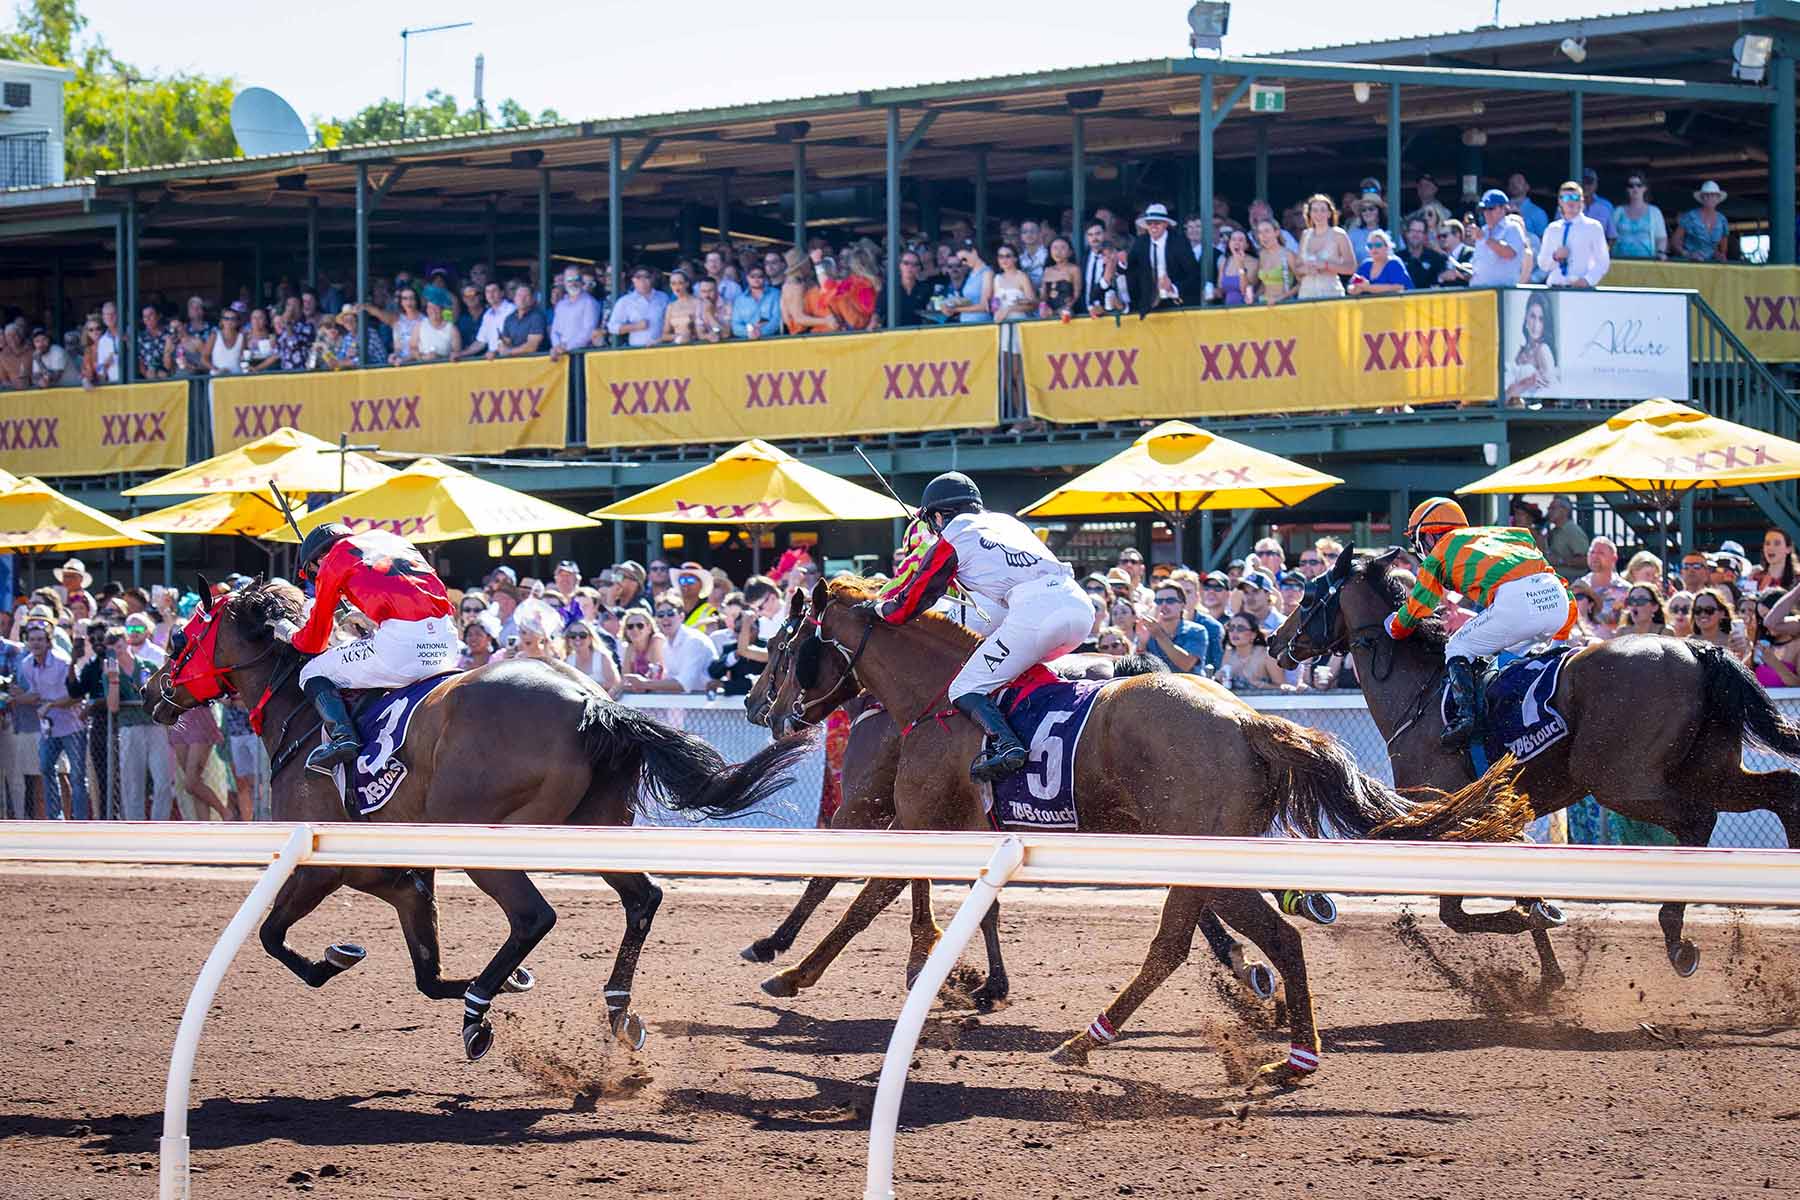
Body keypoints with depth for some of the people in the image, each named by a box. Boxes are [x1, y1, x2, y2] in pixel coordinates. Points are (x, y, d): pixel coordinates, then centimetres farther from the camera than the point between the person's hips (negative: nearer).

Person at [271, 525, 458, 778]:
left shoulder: (333, 560, 14)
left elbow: (314, 642, 19)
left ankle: (341, 735, -15)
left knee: (313, 674, 10)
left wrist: (289, 634, 42)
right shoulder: (390, 539, 30)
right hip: (447, 643, 6)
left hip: (402, 642, -6)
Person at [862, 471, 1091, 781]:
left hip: (1034, 609, -7)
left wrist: (879, 609, 40)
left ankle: (1005, 743, -30)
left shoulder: (951, 540, 13)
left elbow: (912, 601, 20)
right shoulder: (1007, 521, 32)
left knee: (966, 691, -4)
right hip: (1080, 603, 7)